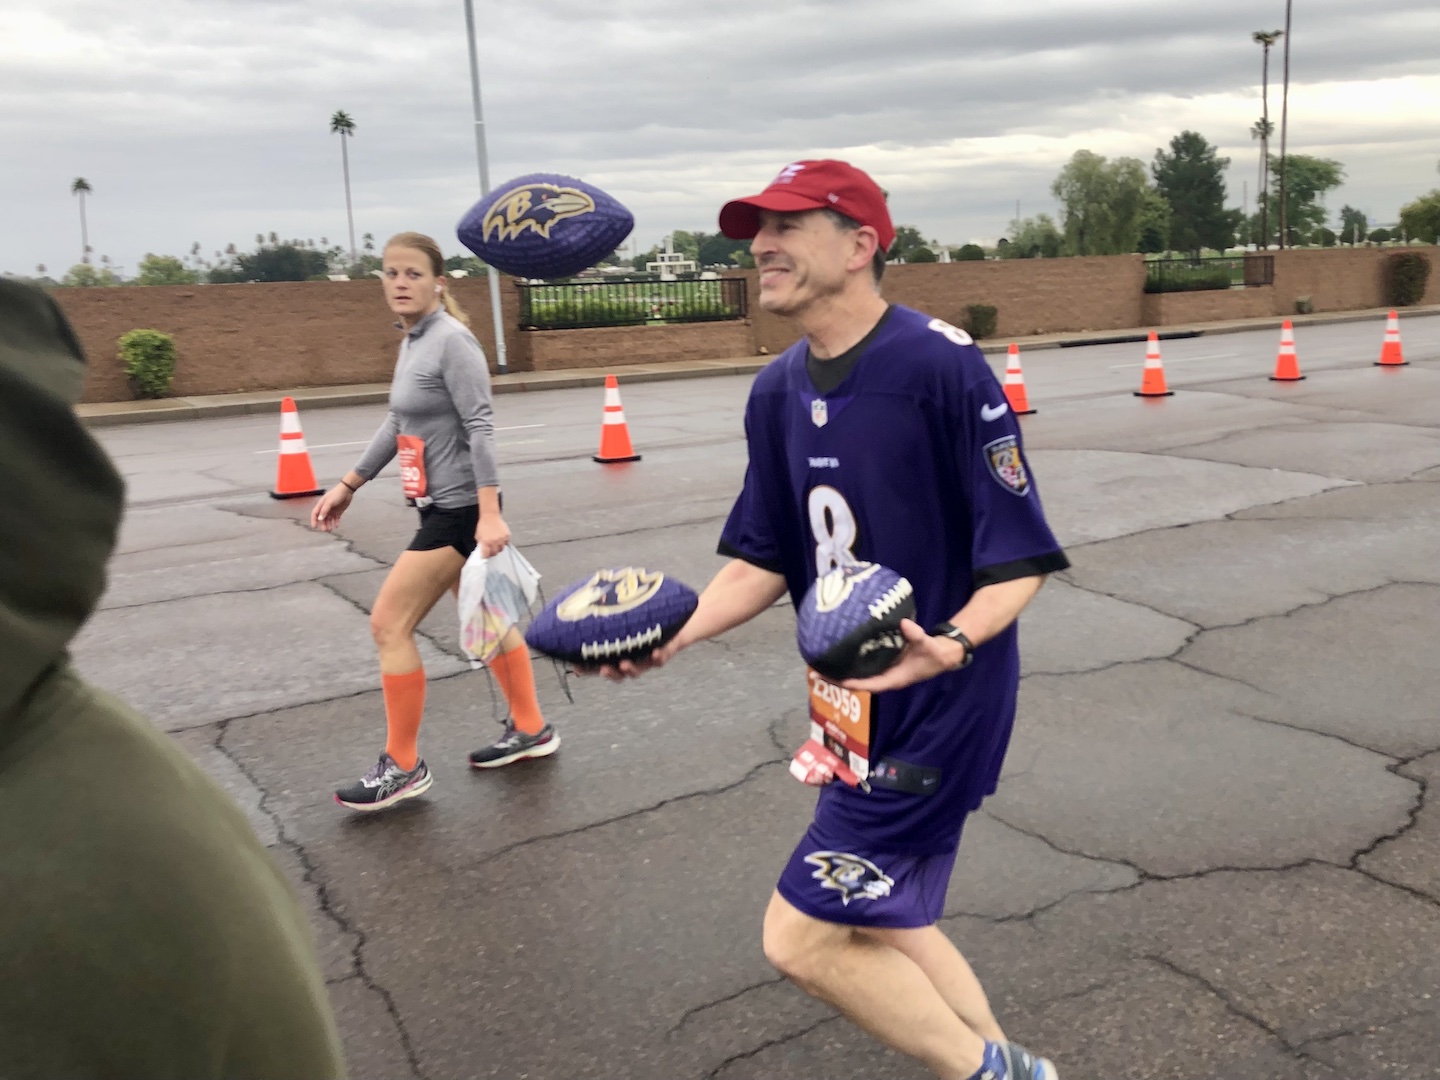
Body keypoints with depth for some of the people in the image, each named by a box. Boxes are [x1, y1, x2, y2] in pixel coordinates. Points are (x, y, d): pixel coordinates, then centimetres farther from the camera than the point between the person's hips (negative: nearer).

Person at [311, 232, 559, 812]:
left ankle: (403, 766, 8)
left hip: (461, 510, -9)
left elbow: (480, 427, -21)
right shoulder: (411, 341, 11)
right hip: (443, 507, 9)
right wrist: (348, 485, 22)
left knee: (389, 625, -4)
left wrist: (490, 515, -26)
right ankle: (530, 730, 30)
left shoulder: (451, 340, -17)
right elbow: (397, 423, 20)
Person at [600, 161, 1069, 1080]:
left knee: (804, 937, -5)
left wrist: (952, 643, -35)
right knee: (878, 923, 21)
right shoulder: (779, 390, 4)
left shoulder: (941, 364, -19)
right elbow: (766, 558, 7)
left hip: (937, 705, -8)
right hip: (855, 705, 8)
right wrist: (675, 633, -8)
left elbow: (1019, 558, -18)